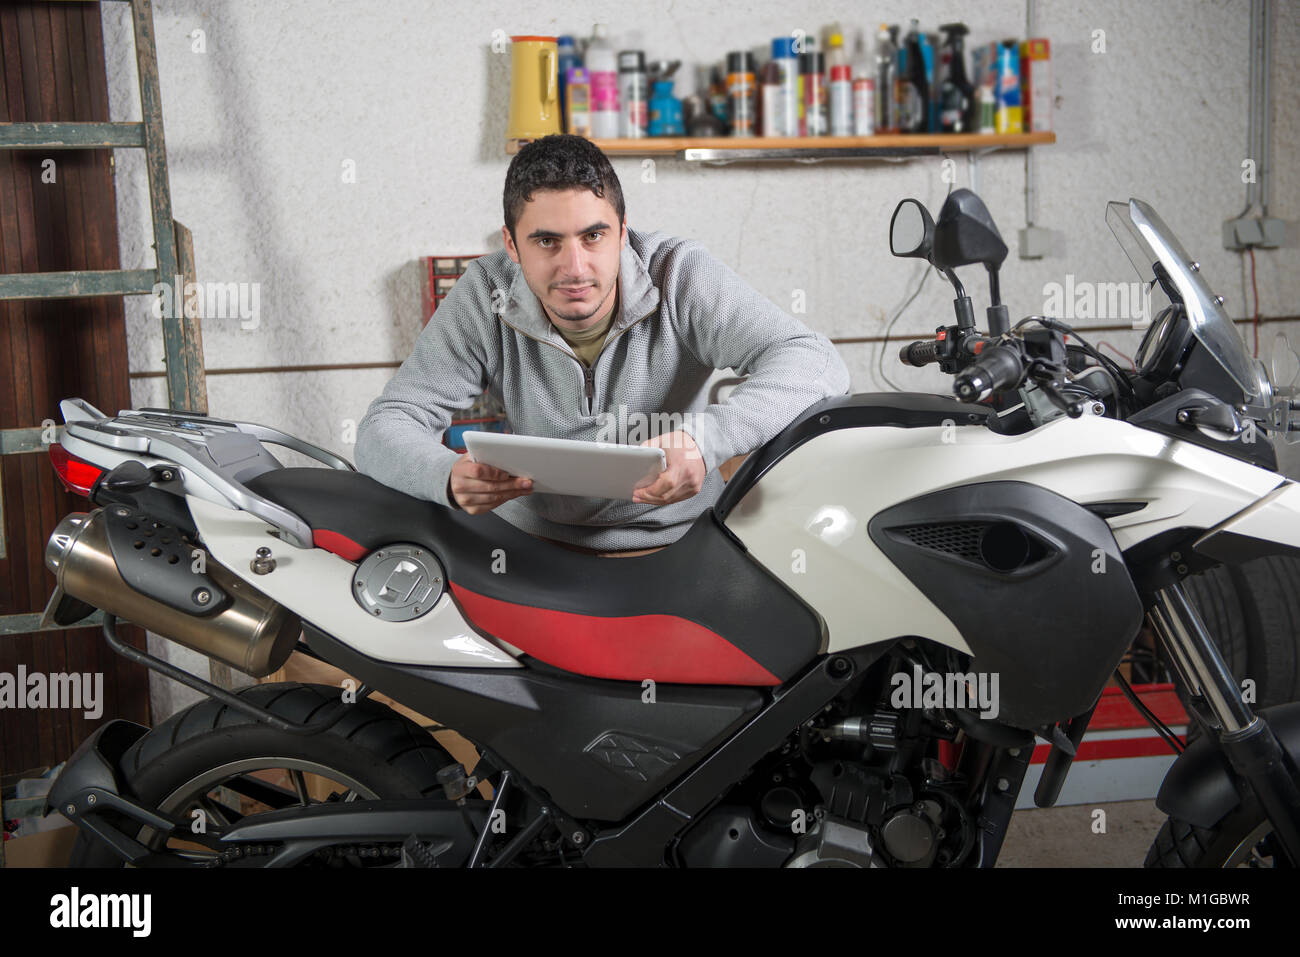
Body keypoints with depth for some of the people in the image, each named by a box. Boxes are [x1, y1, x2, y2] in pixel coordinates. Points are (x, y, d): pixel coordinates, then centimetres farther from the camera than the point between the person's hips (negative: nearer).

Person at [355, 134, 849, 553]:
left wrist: (706, 440, -39)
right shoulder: (485, 296, -7)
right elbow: (385, 429, -8)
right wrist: (450, 475, -33)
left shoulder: (679, 274, -12)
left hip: (682, 541, -1)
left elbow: (817, 362, -20)